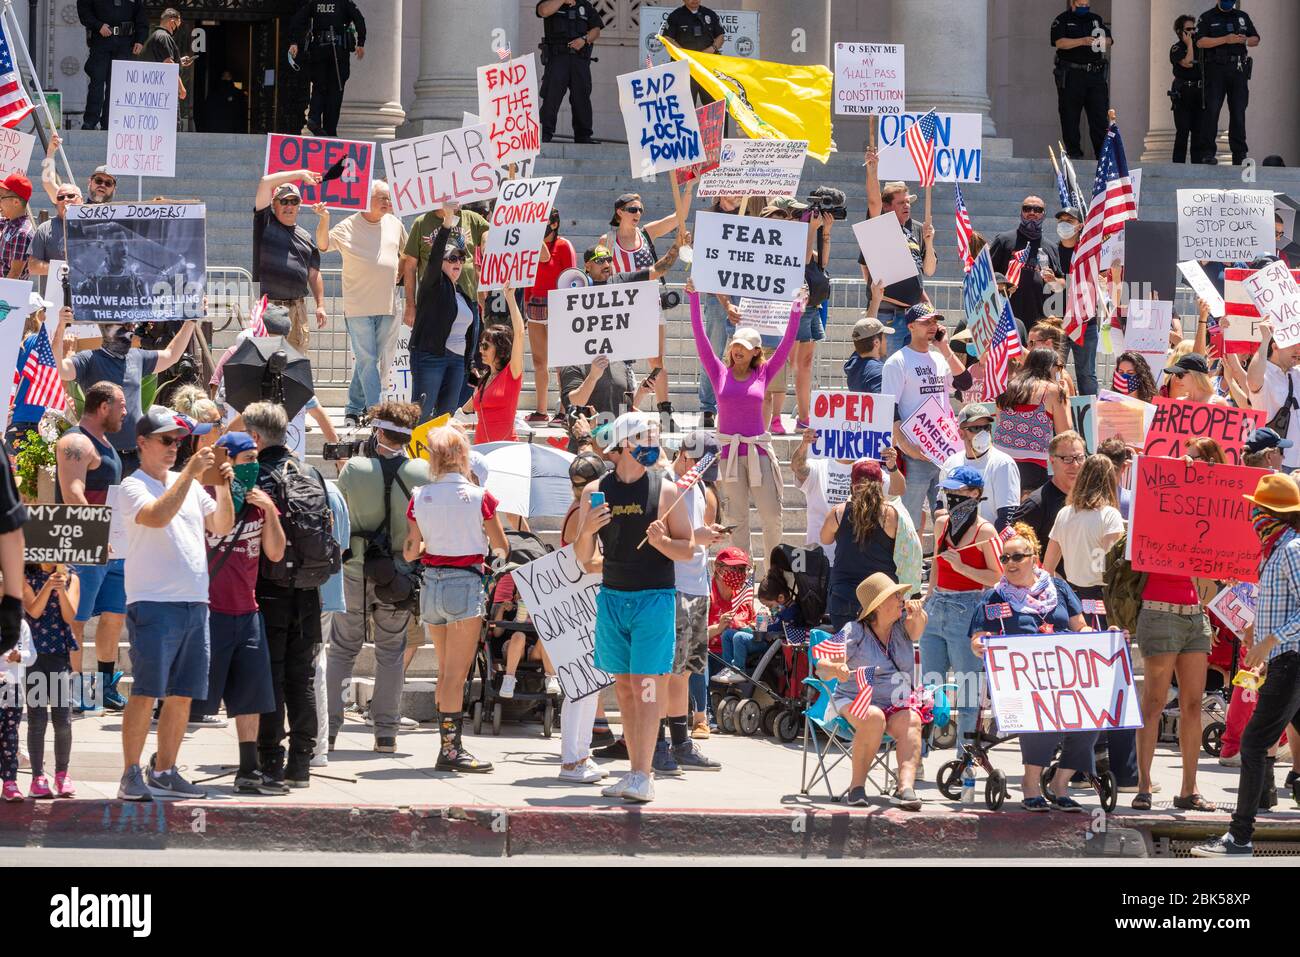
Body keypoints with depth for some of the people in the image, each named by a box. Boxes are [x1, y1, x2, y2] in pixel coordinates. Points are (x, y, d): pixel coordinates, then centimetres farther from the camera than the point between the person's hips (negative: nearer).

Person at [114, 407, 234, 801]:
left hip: (194, 604, 7)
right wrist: (189, 473, -21)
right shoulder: (134, 486, -3)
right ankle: (132, 776, -8)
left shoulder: (189, 484, 17)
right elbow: (158, 516, -21)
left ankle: (164, 771, 17)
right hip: (153, 603, -7)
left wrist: (223, 488, -3)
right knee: (145, 693, -10)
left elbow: (222, 526, 13)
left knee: (182, 695, 9)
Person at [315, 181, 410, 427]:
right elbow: (323, 244, -14)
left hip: (387, 306, 5)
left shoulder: (395, 224, 11)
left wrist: (398, 275, 12)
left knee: (374, 361, 8)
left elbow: (407, 253, 26)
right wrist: (324, 219, -29)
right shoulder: (349, 226, -4)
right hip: (358, 306, -5)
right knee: (367, 360, -7)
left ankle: (354, 410, 18)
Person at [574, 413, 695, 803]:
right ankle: (635, 774, 11)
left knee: (646, 687, -10)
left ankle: (643, 776, -12)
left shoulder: (665, 490, -1)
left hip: (655, 598, -4)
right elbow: (583, 557, 7)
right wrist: (588, 530, -14)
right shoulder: (595, 491, 6)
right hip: (611, 598, 4)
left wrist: (662, 541, -18)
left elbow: (689, 549, 2)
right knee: (624, 689, 6)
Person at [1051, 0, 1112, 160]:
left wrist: (1104, 42, -10)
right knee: (1070, 116, -1)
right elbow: (1060, 42, -11)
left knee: (1100, 115, -3)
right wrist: (1082, 41, -23)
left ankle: (1103, 153, -3)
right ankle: (1073, 152, 4)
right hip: (1071, 75, -3)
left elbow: (1109, 39, 15)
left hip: (1096, 74, 3)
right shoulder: (1062, 21, 4)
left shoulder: (1097, 19, 18)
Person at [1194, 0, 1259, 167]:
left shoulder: (1243, 16, 16)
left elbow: (1256, 40, 17)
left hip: (1238, 71, 4)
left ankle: (1239, 154, 8)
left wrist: (1245, 41, -6)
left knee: (1238, 112, 4)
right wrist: (1225, 40, -17)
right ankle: (1208, 152, -7)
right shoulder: (1207, 18, 4)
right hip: (1215, 70, -4)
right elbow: (1200, 42, -9)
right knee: (1211, 110, -8)